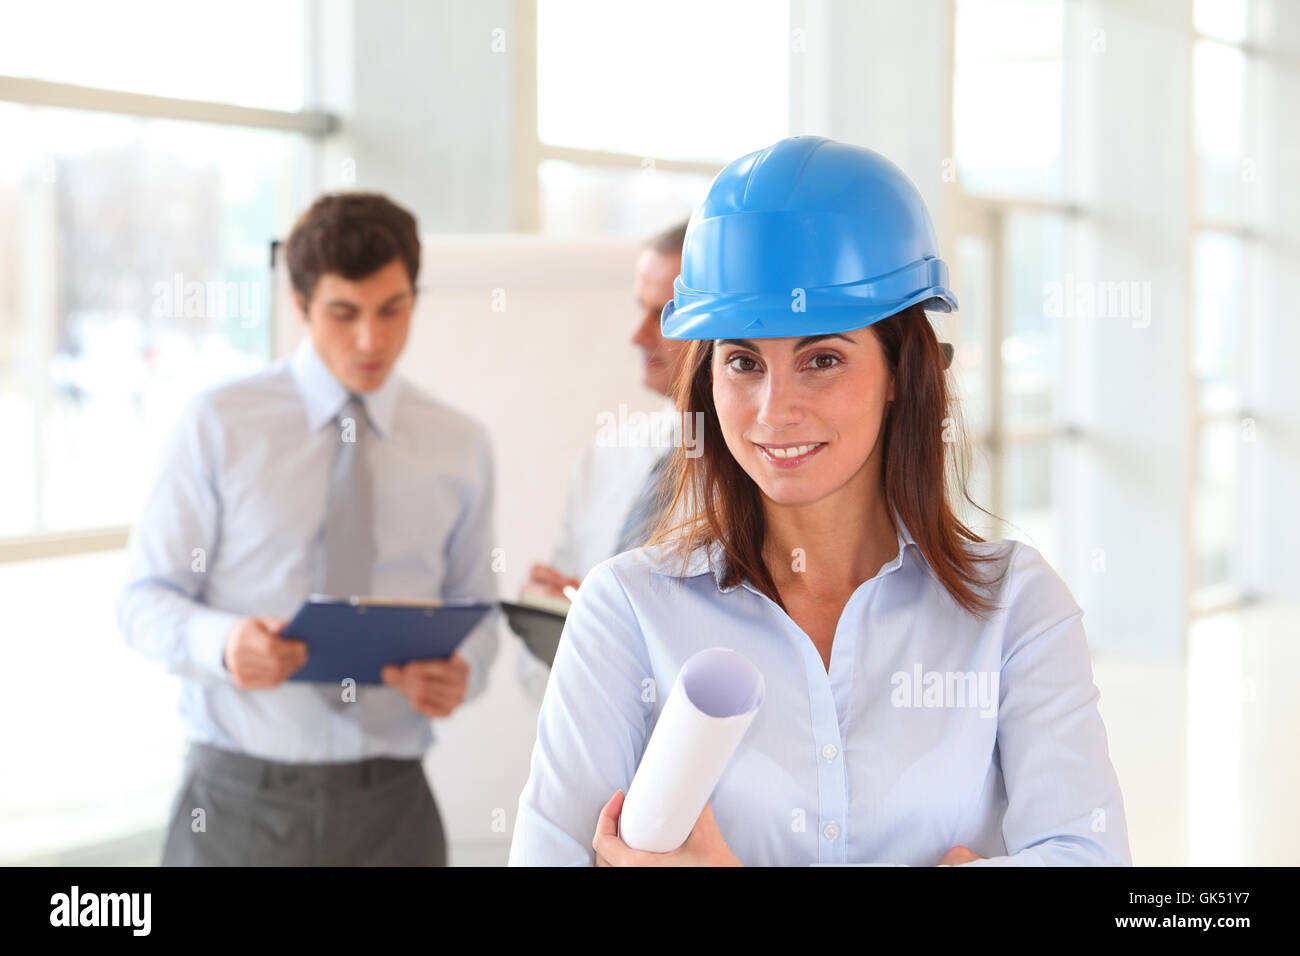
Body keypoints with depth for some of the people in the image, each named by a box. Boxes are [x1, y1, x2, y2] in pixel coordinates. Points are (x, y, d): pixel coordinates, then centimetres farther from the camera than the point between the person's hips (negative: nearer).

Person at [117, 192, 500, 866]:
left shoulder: (461, 448, 6)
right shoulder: (217, 425, -2)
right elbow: (143, 601, -1)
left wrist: (459, 673, -13)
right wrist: (223, 643, -22)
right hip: (238, 800, -2)